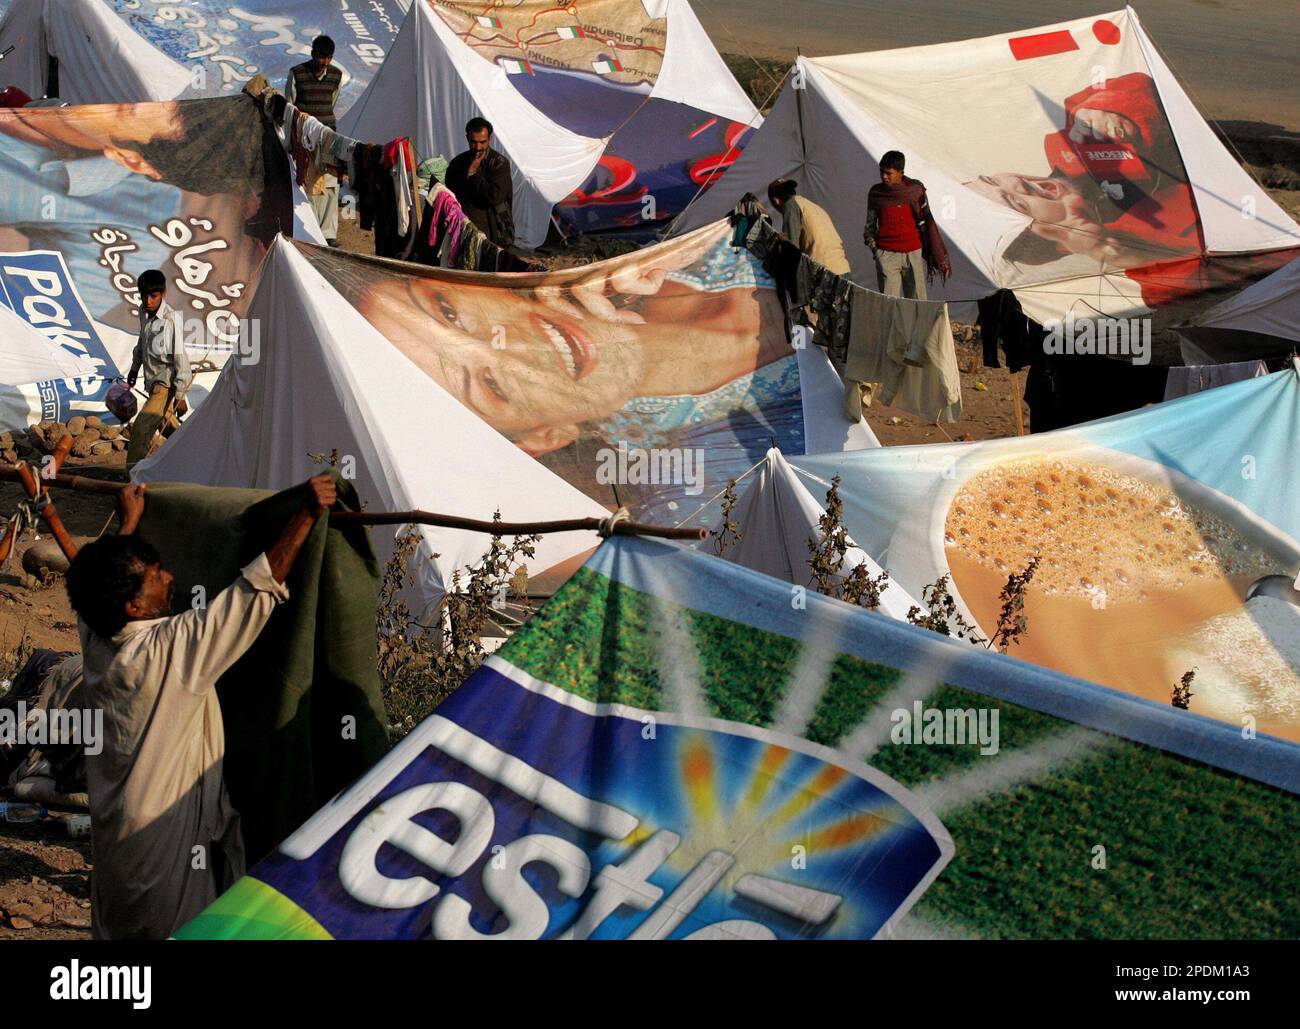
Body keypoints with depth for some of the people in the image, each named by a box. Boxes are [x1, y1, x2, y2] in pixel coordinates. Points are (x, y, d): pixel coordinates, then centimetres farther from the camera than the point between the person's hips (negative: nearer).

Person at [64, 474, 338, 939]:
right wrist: (307, 513, -21)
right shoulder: (169, 651, -26)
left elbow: (106, 579, 18)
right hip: (166, 838, -8)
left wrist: (129, 521, 31)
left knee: (119, 926, 20)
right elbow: (258, 587, -26)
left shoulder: (95, 640, -5)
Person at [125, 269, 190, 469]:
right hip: (153, 382, 9)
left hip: (166, 383, -9)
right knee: (169, 427, 22)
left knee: (141, 427, -19)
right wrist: (135, 367, 31)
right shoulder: (144, 311, 1)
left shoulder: (171, 318, -22)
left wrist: (180, 395, -20)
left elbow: (180, 357, -20)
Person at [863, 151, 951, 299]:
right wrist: (871, 242, 0)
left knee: (917, 301, 2)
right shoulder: (876, 193, 6)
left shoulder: (915, 189, 2)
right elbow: (870, 223, 19)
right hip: (886, 253, 0)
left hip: (913, 253, 0)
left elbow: (927, 222, 4)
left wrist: (940, 258, 2)